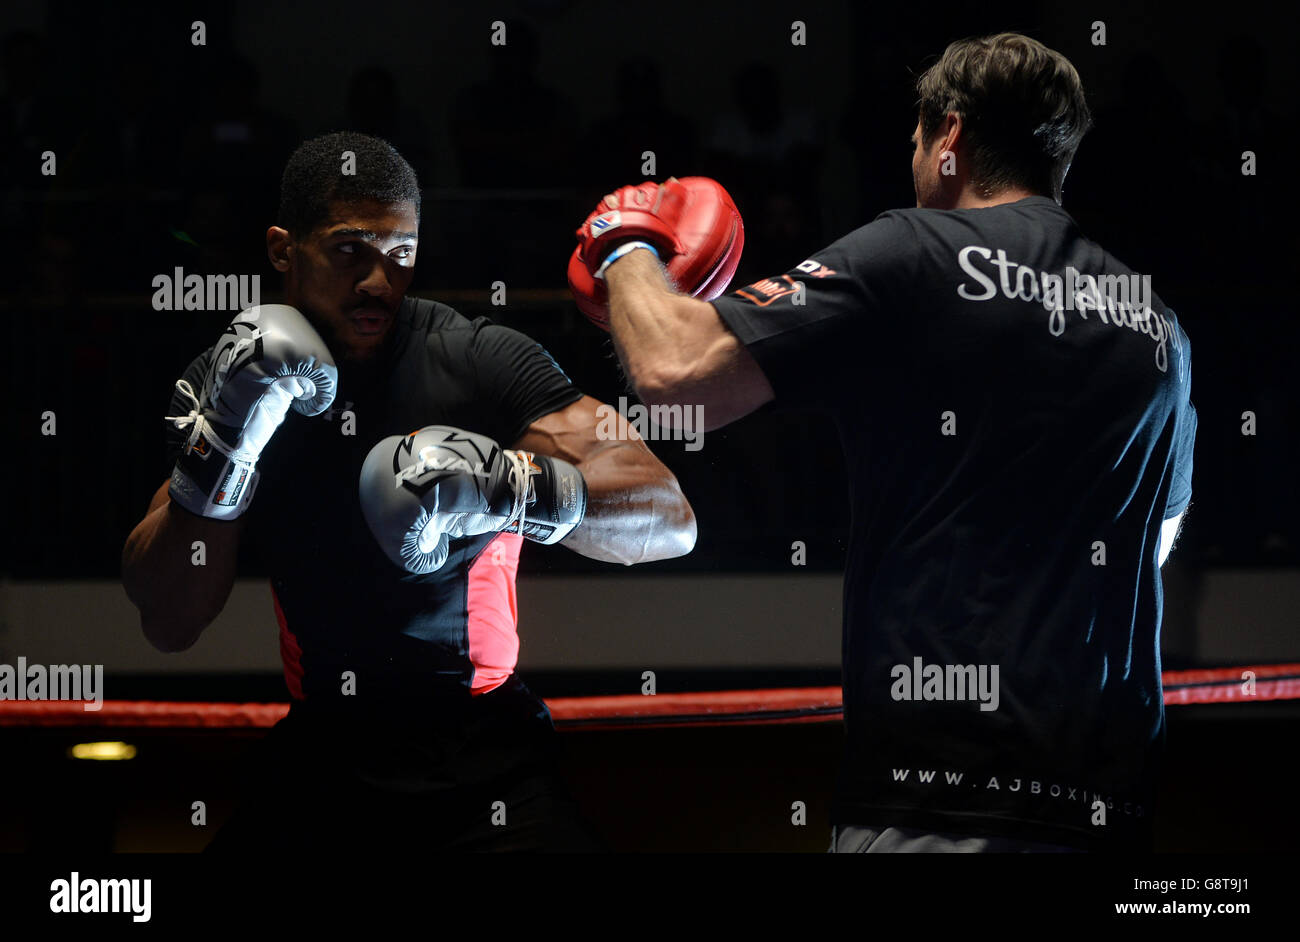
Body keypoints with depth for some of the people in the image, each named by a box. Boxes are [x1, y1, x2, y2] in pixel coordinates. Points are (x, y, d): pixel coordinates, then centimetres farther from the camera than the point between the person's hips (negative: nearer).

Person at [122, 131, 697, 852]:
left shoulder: (480, 360, -8)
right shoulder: (224, 377, 2)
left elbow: (670, 521, -15)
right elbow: (168, 627, -2)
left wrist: (518, 486, -32)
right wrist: (217, 453, -16)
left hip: (486, 759, -2)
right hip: (321, 757, 2)